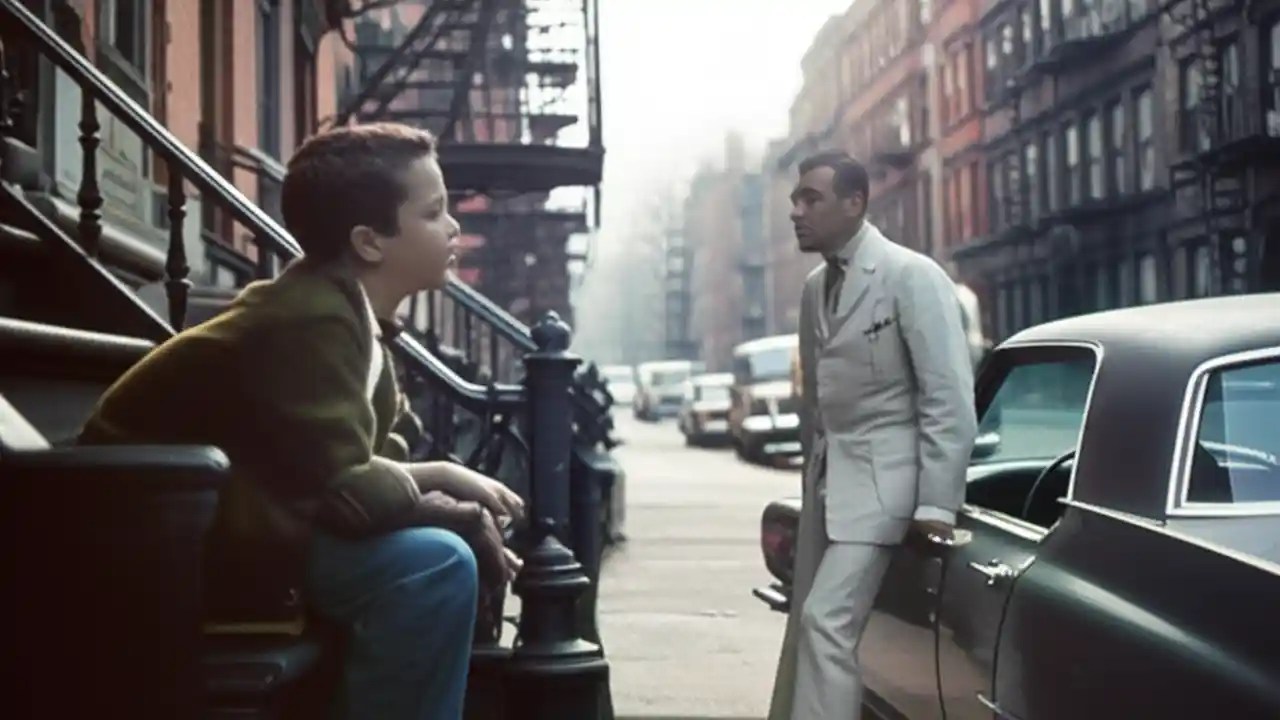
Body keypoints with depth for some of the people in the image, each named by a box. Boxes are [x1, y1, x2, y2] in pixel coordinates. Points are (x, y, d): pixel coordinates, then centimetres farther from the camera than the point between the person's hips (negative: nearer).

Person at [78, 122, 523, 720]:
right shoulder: (311, 321, -22)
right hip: (167, 545, -10)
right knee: (435, 563, -23)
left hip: (234, 519, 10)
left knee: (456, 537, 11)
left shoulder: (349, 310, 5)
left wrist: (445, 490, -10)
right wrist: (444, 480, -12)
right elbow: (345, 492, -27)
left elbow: (368, 463, 6)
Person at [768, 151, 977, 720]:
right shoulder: (814, 287, 11)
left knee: (827, 622, -17)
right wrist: (812, 471, 15)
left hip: (879, 477, -7)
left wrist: (936, 502, -17)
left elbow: (949, 397, -14)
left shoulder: (911, 276, -11)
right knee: (804, 626, 10)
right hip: (825, 480, 7)